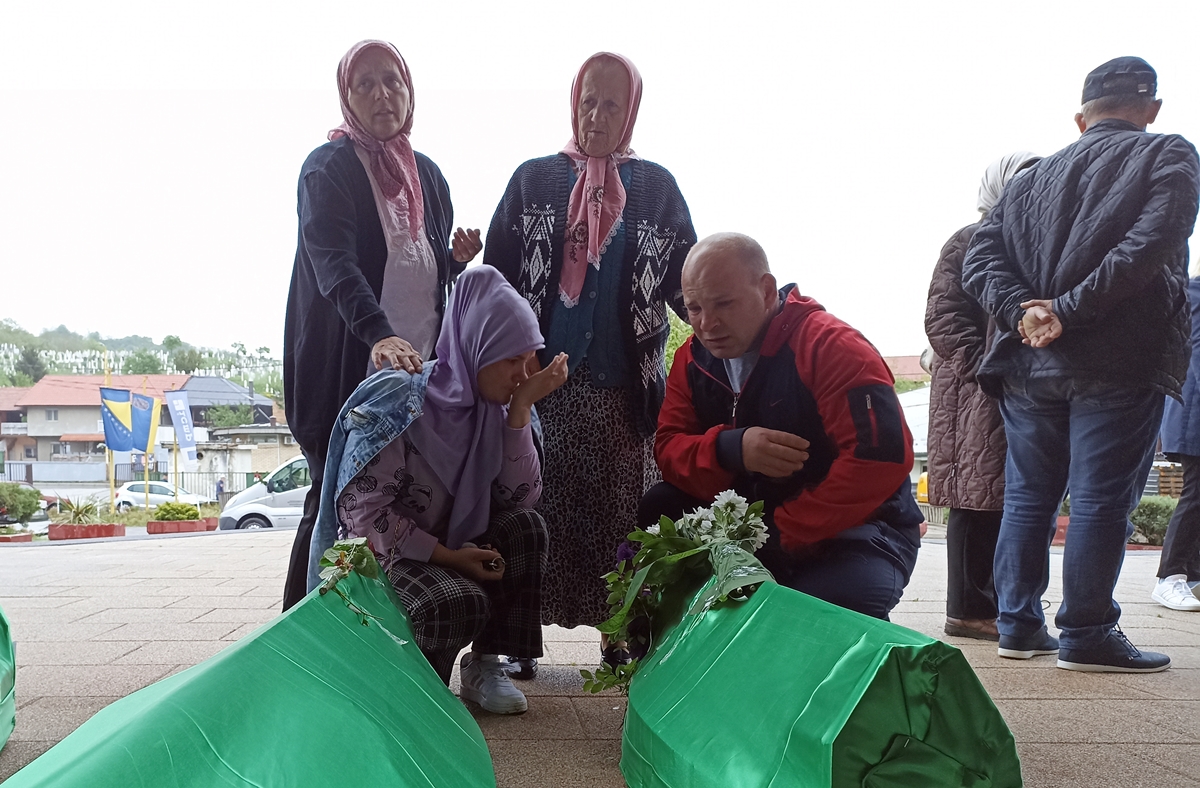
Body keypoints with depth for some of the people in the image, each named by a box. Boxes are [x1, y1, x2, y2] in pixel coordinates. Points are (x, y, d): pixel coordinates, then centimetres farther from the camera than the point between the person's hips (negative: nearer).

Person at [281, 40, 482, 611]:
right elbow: (335, 263, -22)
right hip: (348, 369, -5)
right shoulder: (327, 169, -5)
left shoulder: (427, 174, 14)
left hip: (418, 367, 5)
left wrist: (458, 259, -1)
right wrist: (380, 334, -39)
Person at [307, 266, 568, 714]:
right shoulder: (396, 404, -20)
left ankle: (485, 665, -8)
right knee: (459, 605, -34)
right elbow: (360, 511, -21)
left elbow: (519, 497, -10)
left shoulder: (492, 406, -2)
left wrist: (521, 408, -18)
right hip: (379, 555, -6)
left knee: (526, 527, -20)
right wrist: (447, 555, -24)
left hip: (454, 547, 6)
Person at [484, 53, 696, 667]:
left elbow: (685, 281, 9)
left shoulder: (655, 188, 12)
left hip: (624, 386, 1)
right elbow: (497, 272, 6)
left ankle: (622, 635, 13)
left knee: (621, 513, 2)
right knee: (534, 508, 0)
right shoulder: (533, 179, 11)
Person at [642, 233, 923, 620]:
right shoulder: (693, 358, 3)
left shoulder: (831, 346, -17)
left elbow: (883, 456, -27)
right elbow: (670, 449, -4)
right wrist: (730, 449, -27)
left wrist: (782, 534, -26)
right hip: (744, 524, 6)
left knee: (835, 599, -36)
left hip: (849, 528, -5)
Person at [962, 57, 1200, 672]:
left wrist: (1024, 312, -8)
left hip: (1028, 362, 5)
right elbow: (1150, 245, -14)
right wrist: (1067, 313, -15)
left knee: (1027, 497, 11)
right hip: (1117, 364, -4)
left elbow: (980, 259, 4)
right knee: (1101, 500, 1)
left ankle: (1019, 626, 16)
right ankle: (1086, 636, 6)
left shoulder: (1033, 177, 17)